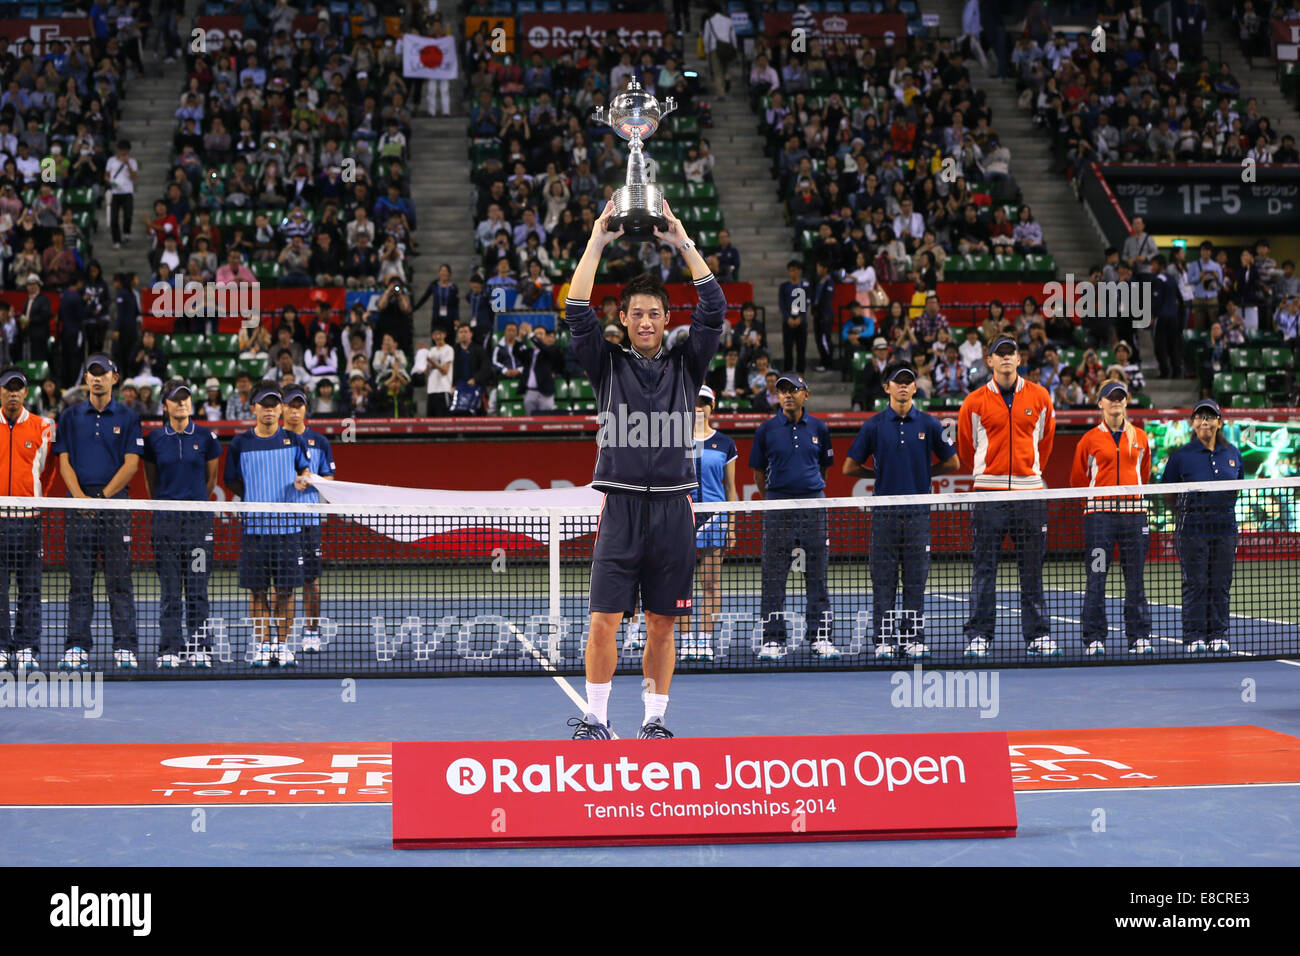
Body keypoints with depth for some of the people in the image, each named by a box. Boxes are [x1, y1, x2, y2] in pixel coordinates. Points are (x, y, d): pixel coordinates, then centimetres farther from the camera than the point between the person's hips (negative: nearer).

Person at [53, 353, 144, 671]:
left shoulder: (127, 418, 7)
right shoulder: (70, 417, 11)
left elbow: (131, 463, 0)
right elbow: (64, 462, 6)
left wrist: (103, 496, -10)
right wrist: (81, 498, -9)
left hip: (116, 502, -1)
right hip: (80, 504, 1)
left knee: (119, 580, -4)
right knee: (80, 581, 1)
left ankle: (125, 649, -4)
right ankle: (77, 648, 2)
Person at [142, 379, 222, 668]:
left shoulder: (205, 437, 4)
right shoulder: (154, 439, 5)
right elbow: (151, 481, 16)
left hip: (199, 518, 0)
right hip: (165, 521, 0)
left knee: (197, 587, -1)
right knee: (169, 589, 0)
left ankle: (199, 648, 4)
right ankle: (170, 650, 3)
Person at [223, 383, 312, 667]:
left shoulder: (294, 441, 6)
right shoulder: (240, 443, 4)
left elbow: (305, 469, 19)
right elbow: (231, 481, 14)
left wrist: (303, 480, -3)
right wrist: (254, 498, 1)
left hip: (288, 525, 0)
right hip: (253, 525, 0)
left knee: (286, 590, 0)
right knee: (257, 591, 1)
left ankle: (282, 644, 9)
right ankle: (262, 644, 10)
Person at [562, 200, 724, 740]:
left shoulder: (686, 364, 11)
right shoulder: (608, 364, 8)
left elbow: (714, 310, 2)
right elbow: (577, 312, -2)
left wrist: (684, 243, -1)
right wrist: (596, 242, -4)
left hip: (672, 508, 1)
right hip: (621, 506, -1)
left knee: (662, 624, 6)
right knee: (604, 619, -6)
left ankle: (655, 719, 15)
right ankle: (595, 718, 3)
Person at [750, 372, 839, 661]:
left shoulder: (818, 428, 8)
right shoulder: (766, 430, 3)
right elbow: (758, 472, 10)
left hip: (813, 505, 1)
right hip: (778, 508, -1)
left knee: (817, 576, 3)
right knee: (774, 578, -1)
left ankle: (821, 637, 8)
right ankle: (773, 639, 3)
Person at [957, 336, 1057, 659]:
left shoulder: (1039, 398, 7)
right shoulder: (975, 402, 2)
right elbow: (966, 448, 13)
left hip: (1029, 491, 1)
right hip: (988, 492, -1)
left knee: (1032, 569, 4)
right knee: (984, 569, -1)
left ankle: (1037, 636, 9)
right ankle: (979, 636, 2)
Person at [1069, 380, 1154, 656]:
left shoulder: (1140, 437, 10)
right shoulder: (1090, 439, 4)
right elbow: (1077, 480, 11)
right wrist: (1097, 496, 11)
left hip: (1133, 512, 2)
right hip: (1099, 512, -2)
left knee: (1136, 579, 4)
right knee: (1096, 579, -4)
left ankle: (1139, 637, 10)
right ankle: (1094, 639, 1)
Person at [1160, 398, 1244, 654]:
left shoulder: (1233, 454, 10)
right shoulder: (1181, 456, -2)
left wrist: (1226, 509, 10)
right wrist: (1179, 514, -2)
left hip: (1225, 527, 3)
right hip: (1192, 528, -3)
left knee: (1221, 584, 5)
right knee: (1195, 584, -2)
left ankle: (1218, 635, 13)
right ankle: (1194, 637, 4)